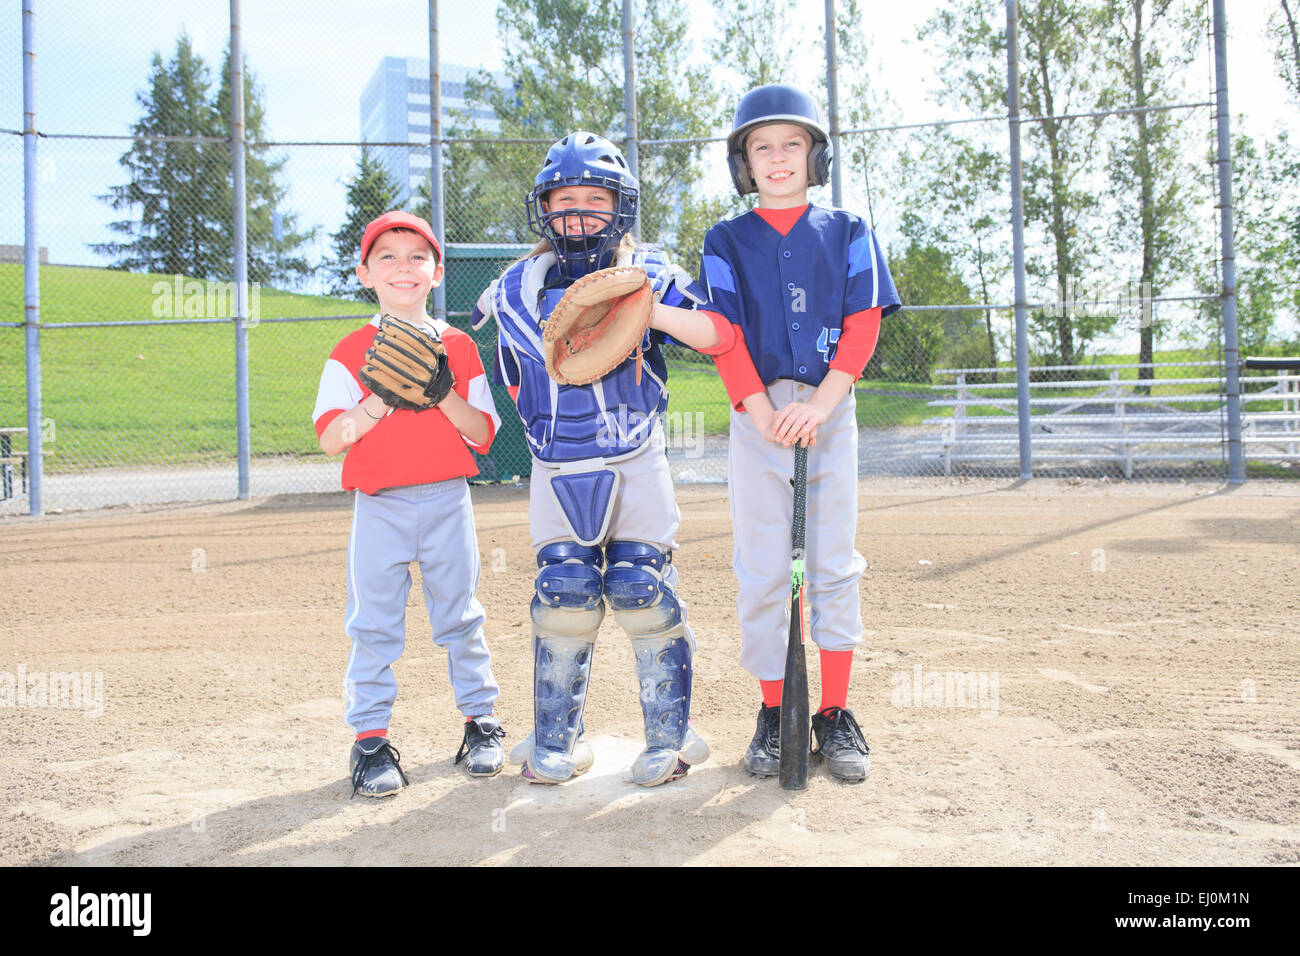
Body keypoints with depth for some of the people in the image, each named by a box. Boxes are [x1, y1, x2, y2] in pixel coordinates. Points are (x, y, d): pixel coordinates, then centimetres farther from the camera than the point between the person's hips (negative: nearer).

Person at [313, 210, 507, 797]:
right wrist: (385, 396, -17)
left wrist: (441, 393, -14)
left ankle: (480, 719, 23)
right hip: (379, 506, -1)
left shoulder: (458, 347, 7)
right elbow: (331, 439, -6)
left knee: (459, 615, 9)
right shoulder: (351, 352, 2)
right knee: (374, 623, 2)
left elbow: (483, 434, 1)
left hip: (447, 501, 1)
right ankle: (371, 738, 12)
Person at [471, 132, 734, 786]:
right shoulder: (520, 290, 3)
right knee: (564, 591, -6)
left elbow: (722, 334, -15)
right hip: (558, 468, 2)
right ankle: (556, 739, 12)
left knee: (641, 587, -7)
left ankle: (671, 734, 11)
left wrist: (650, 310, -26)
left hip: (637, 462, -1)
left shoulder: (649, 274, -2)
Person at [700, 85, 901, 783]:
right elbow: (725, 337, -1)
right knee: (761, 568, -1)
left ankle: (835, 714, 9)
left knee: (835, 564, 1)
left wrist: (818, 406, -14)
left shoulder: (846, 233, 10)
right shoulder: (726, 242, 9)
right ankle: (772, 713, 10)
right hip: (757, 413, 0)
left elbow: (863, 326, 0)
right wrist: (764, 414, -16)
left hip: (830, 409, 1)